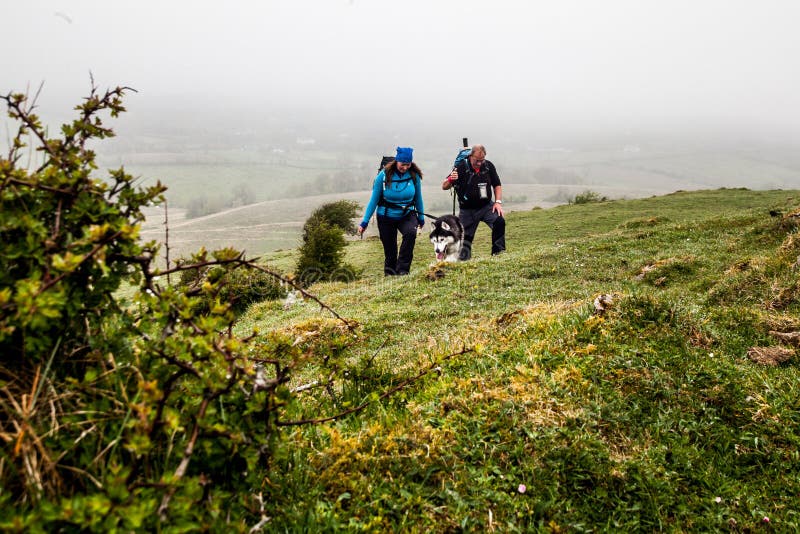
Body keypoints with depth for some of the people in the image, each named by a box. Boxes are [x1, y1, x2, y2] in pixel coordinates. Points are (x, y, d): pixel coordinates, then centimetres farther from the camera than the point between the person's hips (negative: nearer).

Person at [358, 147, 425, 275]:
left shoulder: (414, 175, -9)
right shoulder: (384, 175, -14)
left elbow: (418, 197, 6)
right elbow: (374, 200, -7)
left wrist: (421, 217, 15)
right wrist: (364, 222, -7)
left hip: (407, 215, 1)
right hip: (386, 217, -1)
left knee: (411, 232, -30)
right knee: (390, 249, 5)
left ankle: (402, 269, -23)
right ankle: (389, 273, 30)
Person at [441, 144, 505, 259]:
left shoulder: (488, 166, -3)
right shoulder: (461, 167, -13)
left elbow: (497, 185, 11)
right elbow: (444, 187, -13)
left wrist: (498, 202, -3)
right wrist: (450, 180, -36)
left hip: (486, 206, 2)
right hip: (467, 210, -2)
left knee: (499, 221, -23)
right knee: (465, 237, 0)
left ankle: (498, 252, -15)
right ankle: (463, 260, 16)